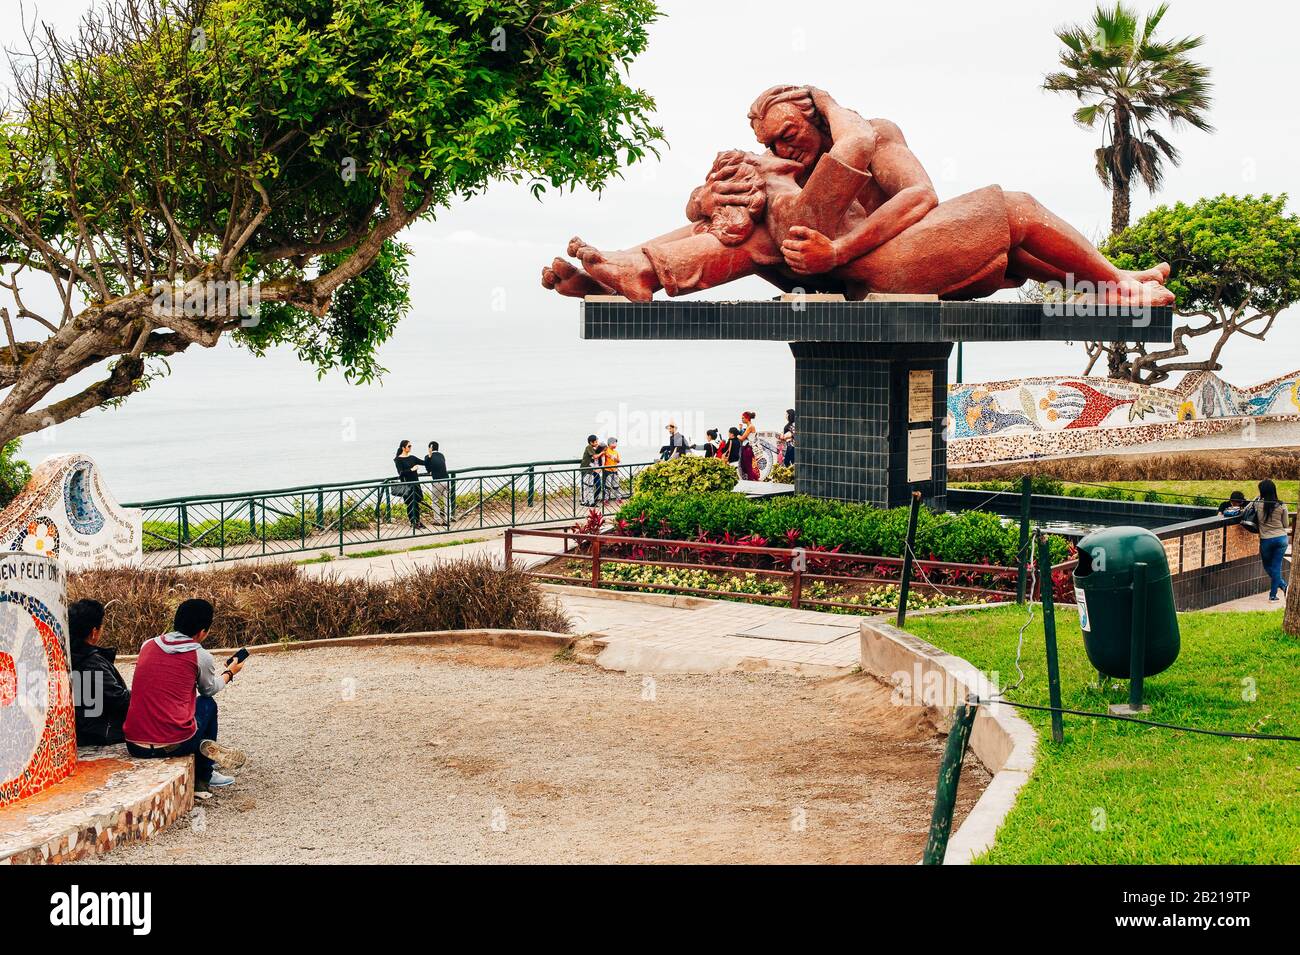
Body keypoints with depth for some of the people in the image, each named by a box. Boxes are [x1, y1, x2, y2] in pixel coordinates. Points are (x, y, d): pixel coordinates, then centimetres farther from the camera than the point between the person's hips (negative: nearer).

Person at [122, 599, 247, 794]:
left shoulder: (148, 645, 8)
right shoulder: (201, 657, -3)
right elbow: (209, 689, 18)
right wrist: (229, 673, 38)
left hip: (134, 746, 4)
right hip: (175, 745, -4)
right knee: (207, 704, 27)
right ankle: (203, 777, 35)